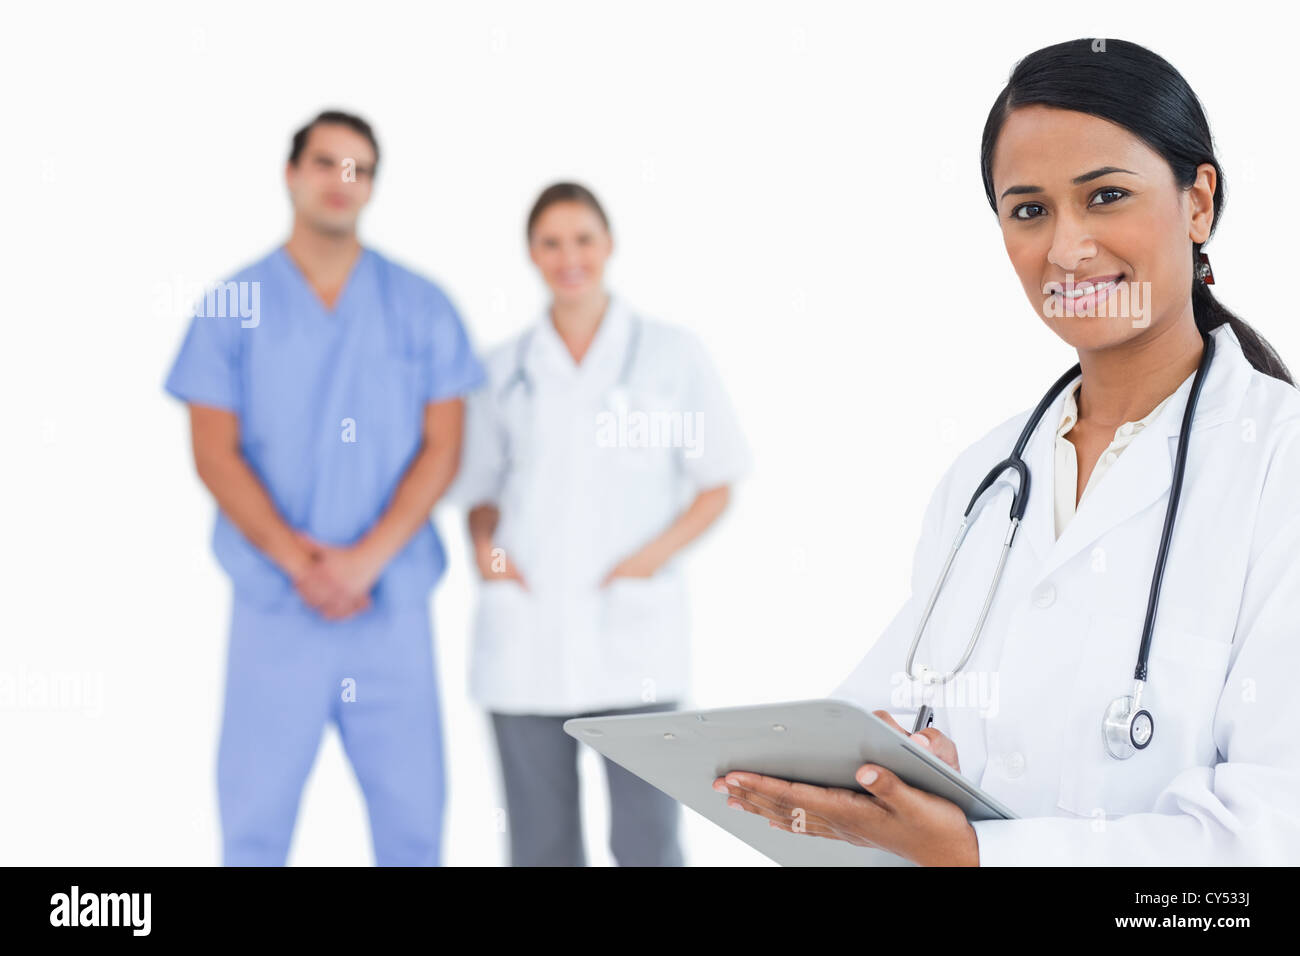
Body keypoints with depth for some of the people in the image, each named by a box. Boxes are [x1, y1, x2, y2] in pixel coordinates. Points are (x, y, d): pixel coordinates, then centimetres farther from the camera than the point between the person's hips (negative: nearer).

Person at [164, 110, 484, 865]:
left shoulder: (422, 308, 6)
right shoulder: (233, 308, 5)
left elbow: (443, 449, 2)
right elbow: (215, 455, 0)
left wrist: (364, 560, -10)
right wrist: (300, 561, -11)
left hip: (394, 602, 1)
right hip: (275, 605, -1)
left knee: (413, 815, 3)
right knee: (255, 817, 2)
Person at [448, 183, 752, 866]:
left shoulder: (671, 355, 6)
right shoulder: (504, 369, 11)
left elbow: (716, 483, 7)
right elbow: (480, 490, 17)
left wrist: (657, 552, -9)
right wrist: (483, 544, -4)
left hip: (632, 634, -2)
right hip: (525, 635, 2)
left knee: (646, 841, -5)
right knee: (541, 843, 7)